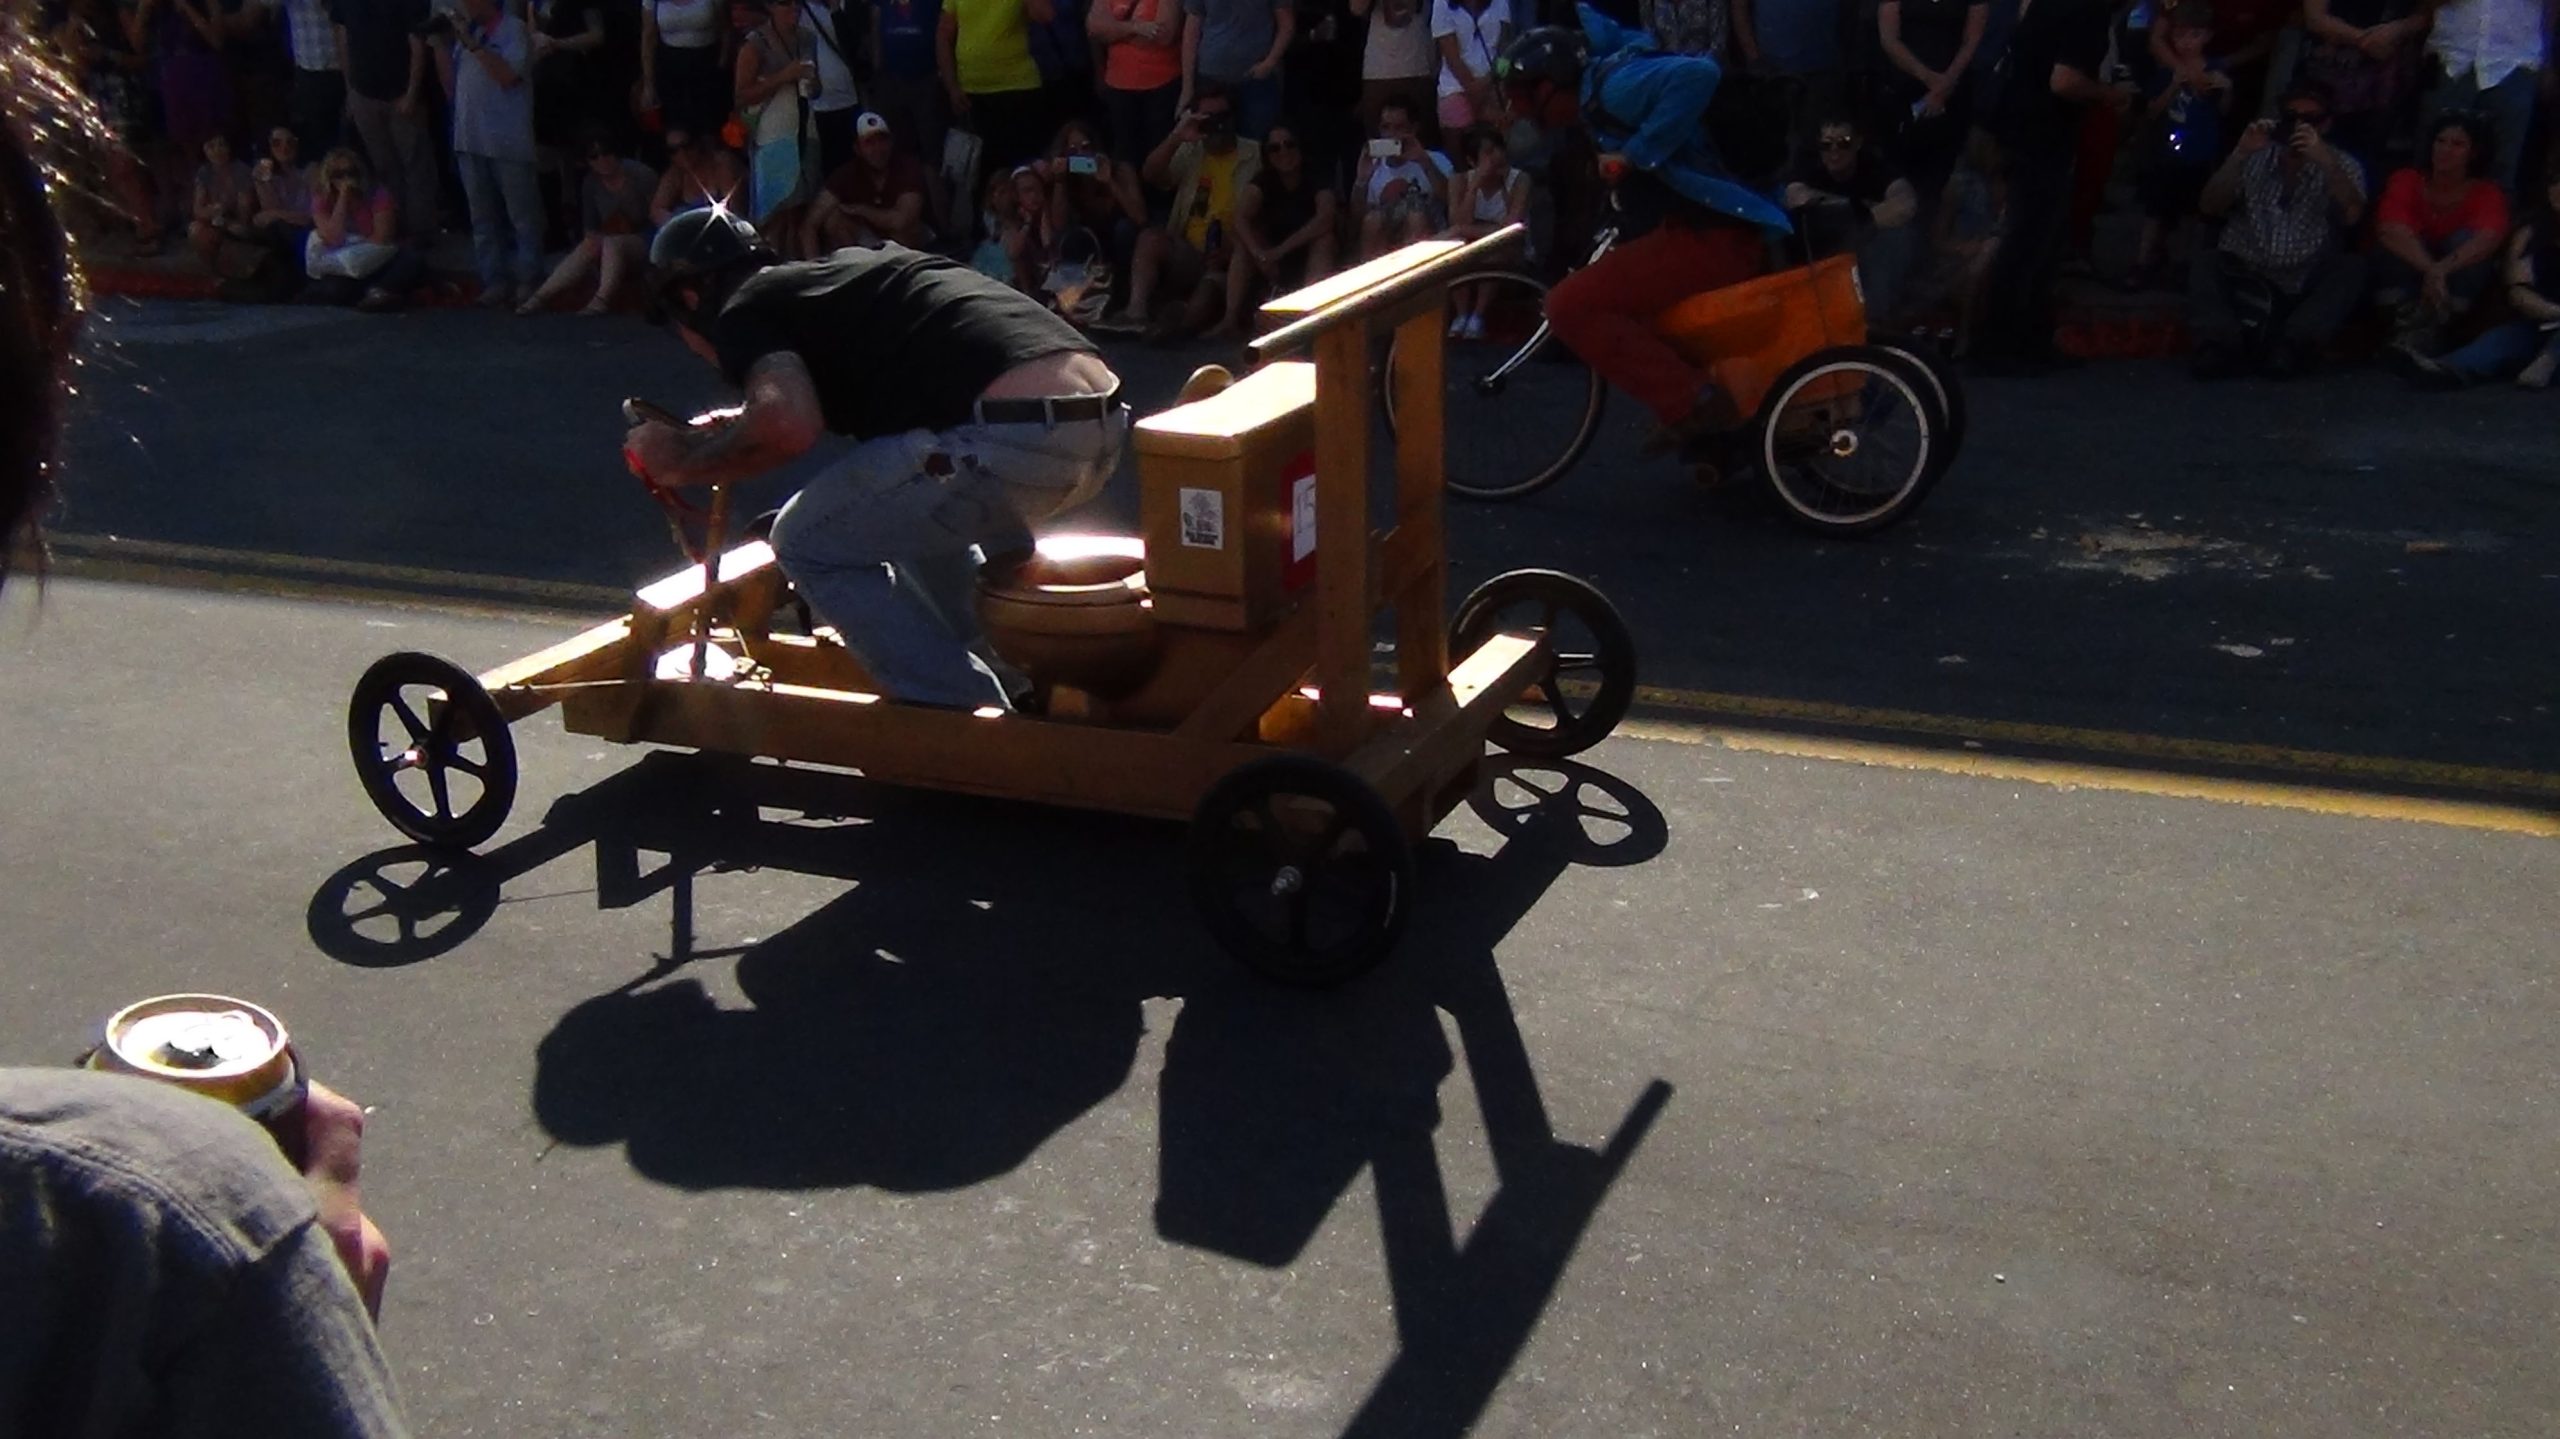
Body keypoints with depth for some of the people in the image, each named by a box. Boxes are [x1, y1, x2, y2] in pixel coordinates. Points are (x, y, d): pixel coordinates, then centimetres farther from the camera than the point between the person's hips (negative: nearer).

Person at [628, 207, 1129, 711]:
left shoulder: (741, 310, 8)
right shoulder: (840, 274, 32)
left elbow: (790, 428, -12)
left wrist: (684, 463, 6)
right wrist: (742, 427, 43)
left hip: (1020, 433, -9)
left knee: (811, 544, 8)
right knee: (918, 512, 35)